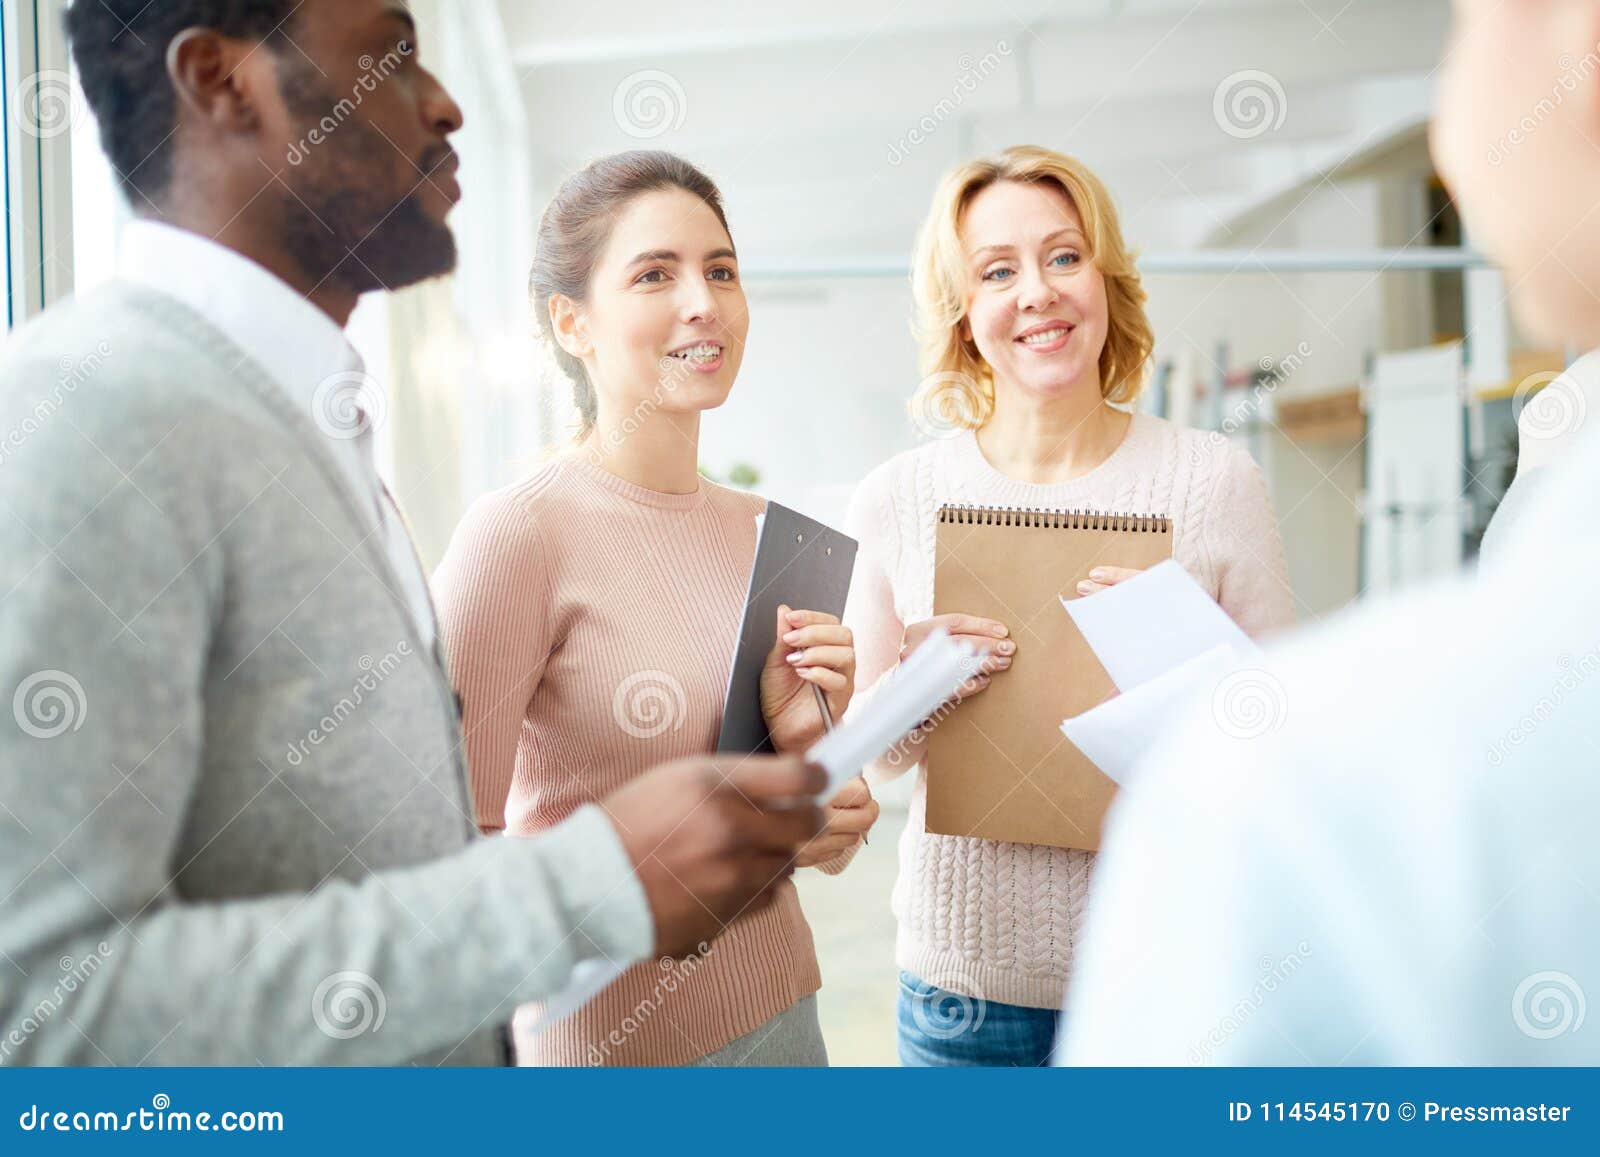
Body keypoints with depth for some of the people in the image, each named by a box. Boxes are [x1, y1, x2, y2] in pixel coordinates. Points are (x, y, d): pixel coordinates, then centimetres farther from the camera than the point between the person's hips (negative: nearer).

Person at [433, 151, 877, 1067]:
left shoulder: (764, 533, 1)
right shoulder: (520, 531, -18)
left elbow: (827, 846, 8)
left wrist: (804, 740, -11)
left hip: (781, 1013, 6)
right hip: (609, 1045, -6)